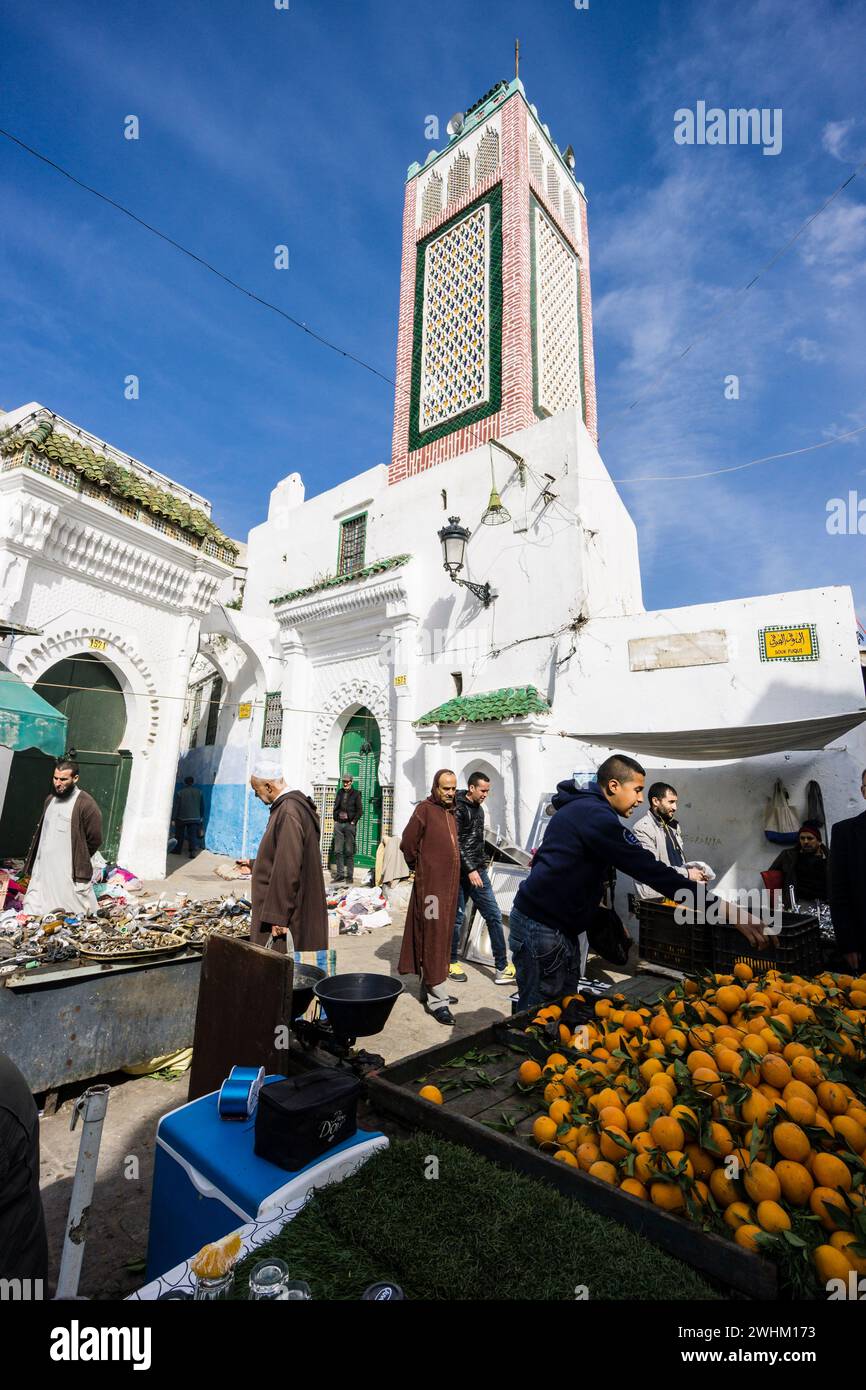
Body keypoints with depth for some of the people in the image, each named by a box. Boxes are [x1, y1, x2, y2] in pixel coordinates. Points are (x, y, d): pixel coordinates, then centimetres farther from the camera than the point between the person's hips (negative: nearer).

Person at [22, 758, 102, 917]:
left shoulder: (86, 804, -15)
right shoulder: (50, 799, 10)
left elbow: (94, 839, -10)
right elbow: (41, 831, 22)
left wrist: (79, 861, 1)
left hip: (70, 873, -7)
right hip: (43, 868, 7)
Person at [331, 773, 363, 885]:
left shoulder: (356, 794, 0)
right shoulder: (340, 792, 12)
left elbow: (360, 810, -2)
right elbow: (335, 807, 15)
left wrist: (353, 821, -8)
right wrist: (335, 819, 5)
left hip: (350, 825, -4)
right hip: (339, 824, 4)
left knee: (349, 852, 0)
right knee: (338, 851, 3)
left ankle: (350, 876, 6)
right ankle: (340, 875, 10)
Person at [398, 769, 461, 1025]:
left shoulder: (452, 813, 13)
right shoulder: (424, 809, -11)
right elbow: (408, 844, -10)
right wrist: (420, 868, 2)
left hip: (450, 884, 8)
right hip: (430, 885, -8)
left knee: (443, 937, 15)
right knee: (432, 938, -3)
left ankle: (429, 988, 28)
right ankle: (436, 999, 4)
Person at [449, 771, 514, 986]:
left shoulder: (478, 808, 14)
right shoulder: (458, 808, -12)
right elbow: (456, 843, -17)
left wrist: (481, 864, 18)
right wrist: (470, 870, -18)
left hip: (477, 870, 8)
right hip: (461, 872, -8)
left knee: (493, 916, 3)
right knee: (456, 918, 4)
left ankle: (502, 968, 8)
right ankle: (452, 963, 21)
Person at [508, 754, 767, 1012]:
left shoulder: (581, 809, 14)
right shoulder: (595, 815, -19)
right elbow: (648, 870, -23)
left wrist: (683, 876, 22)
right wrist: (724, 910, -20)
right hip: (542, 927, -10)